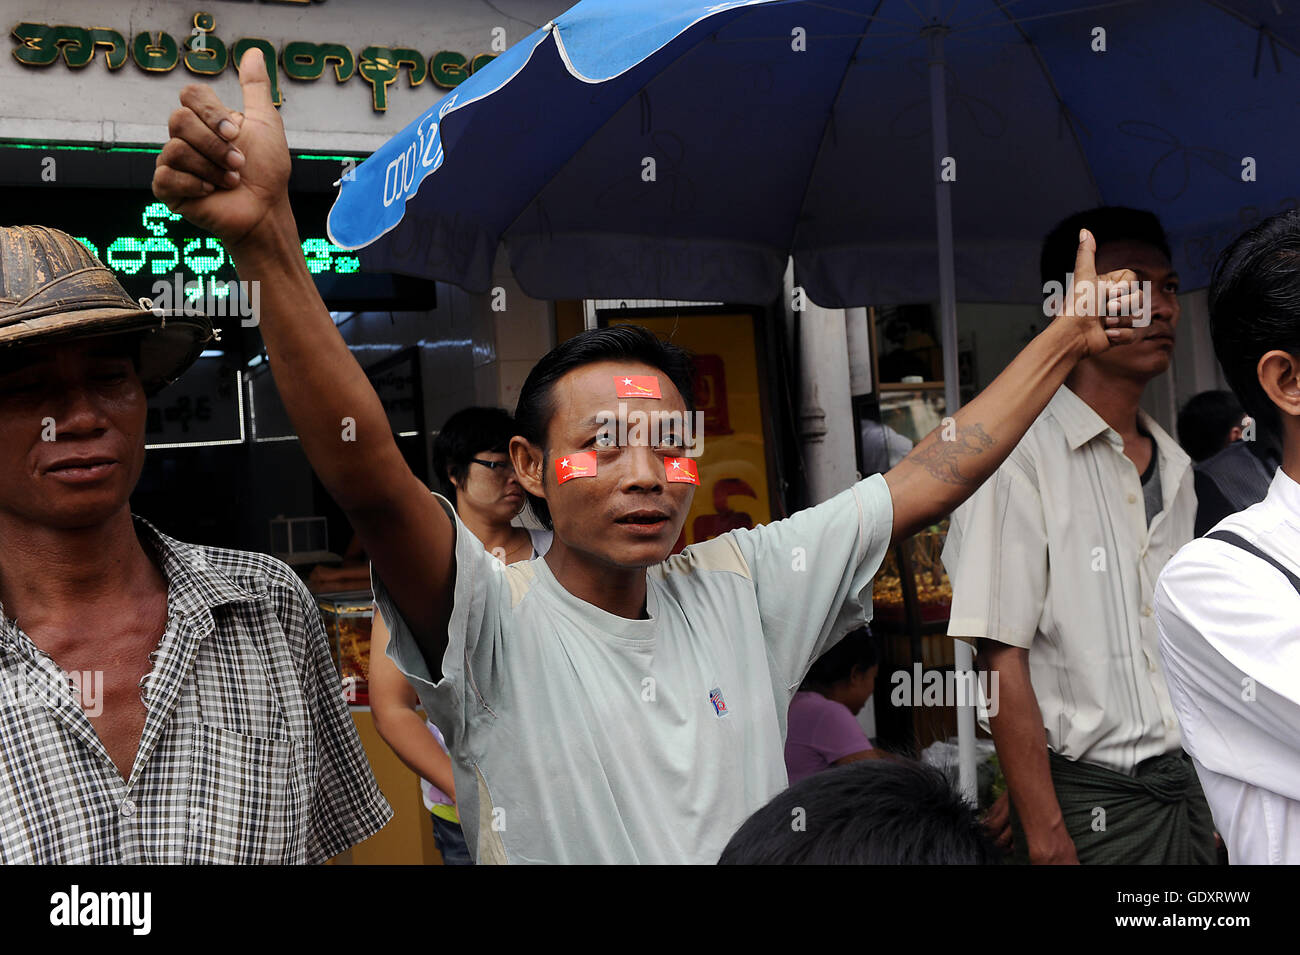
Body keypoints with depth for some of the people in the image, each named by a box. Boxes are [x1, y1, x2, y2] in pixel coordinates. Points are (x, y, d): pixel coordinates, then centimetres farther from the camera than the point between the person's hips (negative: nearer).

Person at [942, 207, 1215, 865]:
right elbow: (1003, 657, -17)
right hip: (1086, 800, -7)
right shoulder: (1020, 453, -13)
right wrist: (1046, 835, -19)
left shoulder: (1174, 466, 11)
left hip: (1184, 786, 7)